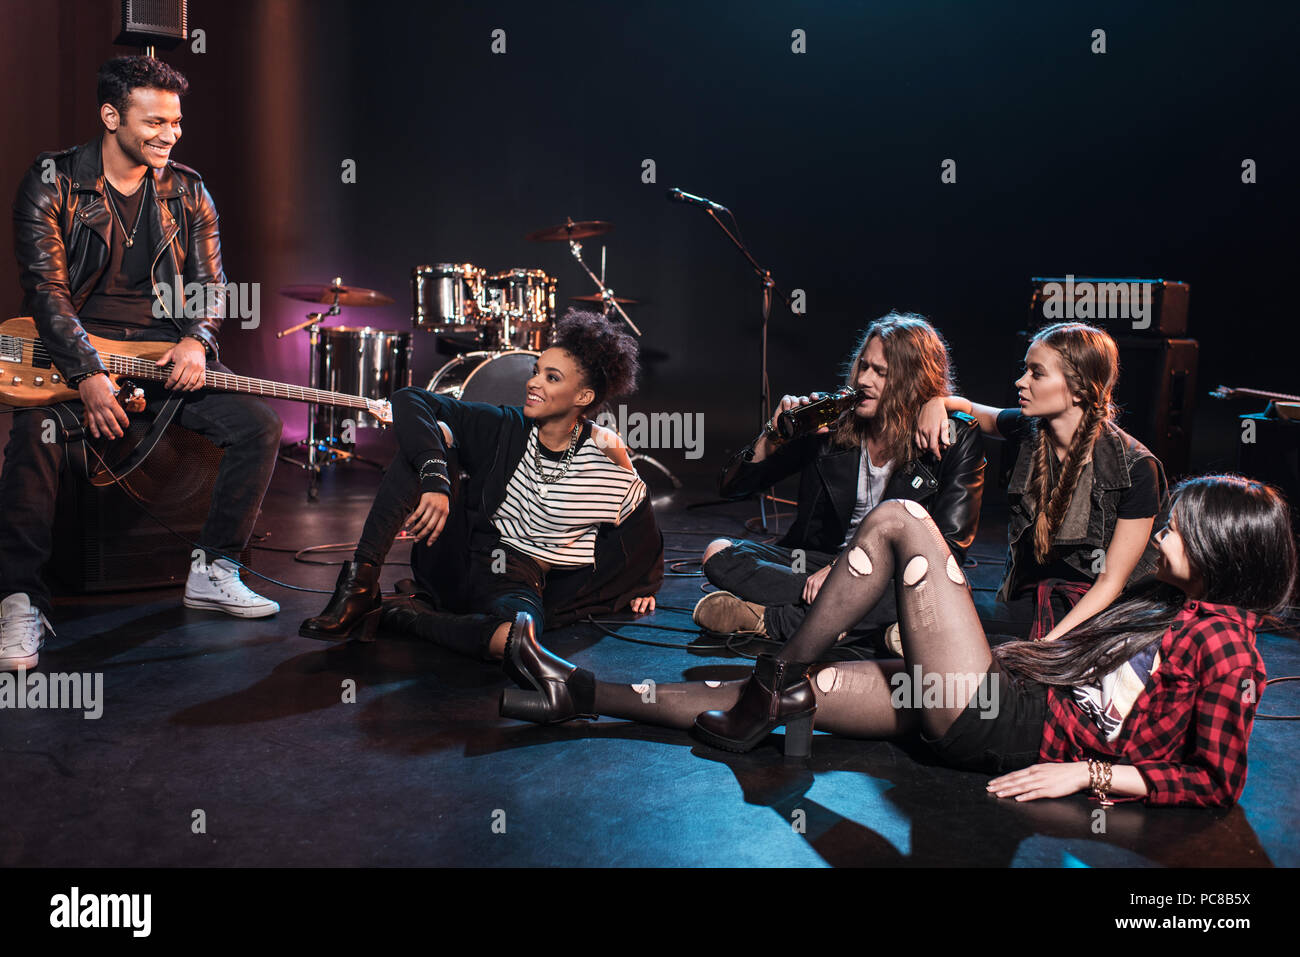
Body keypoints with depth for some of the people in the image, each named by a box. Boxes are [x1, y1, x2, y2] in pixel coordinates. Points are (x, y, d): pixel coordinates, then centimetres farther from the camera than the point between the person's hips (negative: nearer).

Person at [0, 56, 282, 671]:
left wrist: (196, 341, -14)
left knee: (259, 426, -16)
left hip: (166, 349, 4)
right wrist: (87, 374, -25)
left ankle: (212, 572, -1)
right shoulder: (52, 182, -3)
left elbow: (212, 284, 9)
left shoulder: (186, 193, 9)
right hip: (73, 348, -3)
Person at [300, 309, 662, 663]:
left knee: (510, 636, -42)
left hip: (521, 582, -2)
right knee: (435, 432, -18)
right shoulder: (506, 429, -5)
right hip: (456, 556, 2)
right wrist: (435, 479, -29)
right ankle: (360, 585, -20)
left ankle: (398, 615, -11)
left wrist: (642, 584, 14)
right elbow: (409, 400, -14)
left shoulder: (605, 455, -8)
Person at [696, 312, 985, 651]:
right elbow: (733, 488, 3)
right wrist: (773, 436, -18)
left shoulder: (957, 439, -5)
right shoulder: (832, 423, -1)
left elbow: (950, 544, -11)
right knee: (718, 553, -18)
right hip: (819, 563, 3)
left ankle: (769, 619, -29)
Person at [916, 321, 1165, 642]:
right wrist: (937, 402, 1)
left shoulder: (1136, 469, -13)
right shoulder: (1030, 431, 1)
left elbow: (1112, 582, -13)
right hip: (1025, 598, 5)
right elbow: (972, 411, 25)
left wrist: (1048, 644, -25)